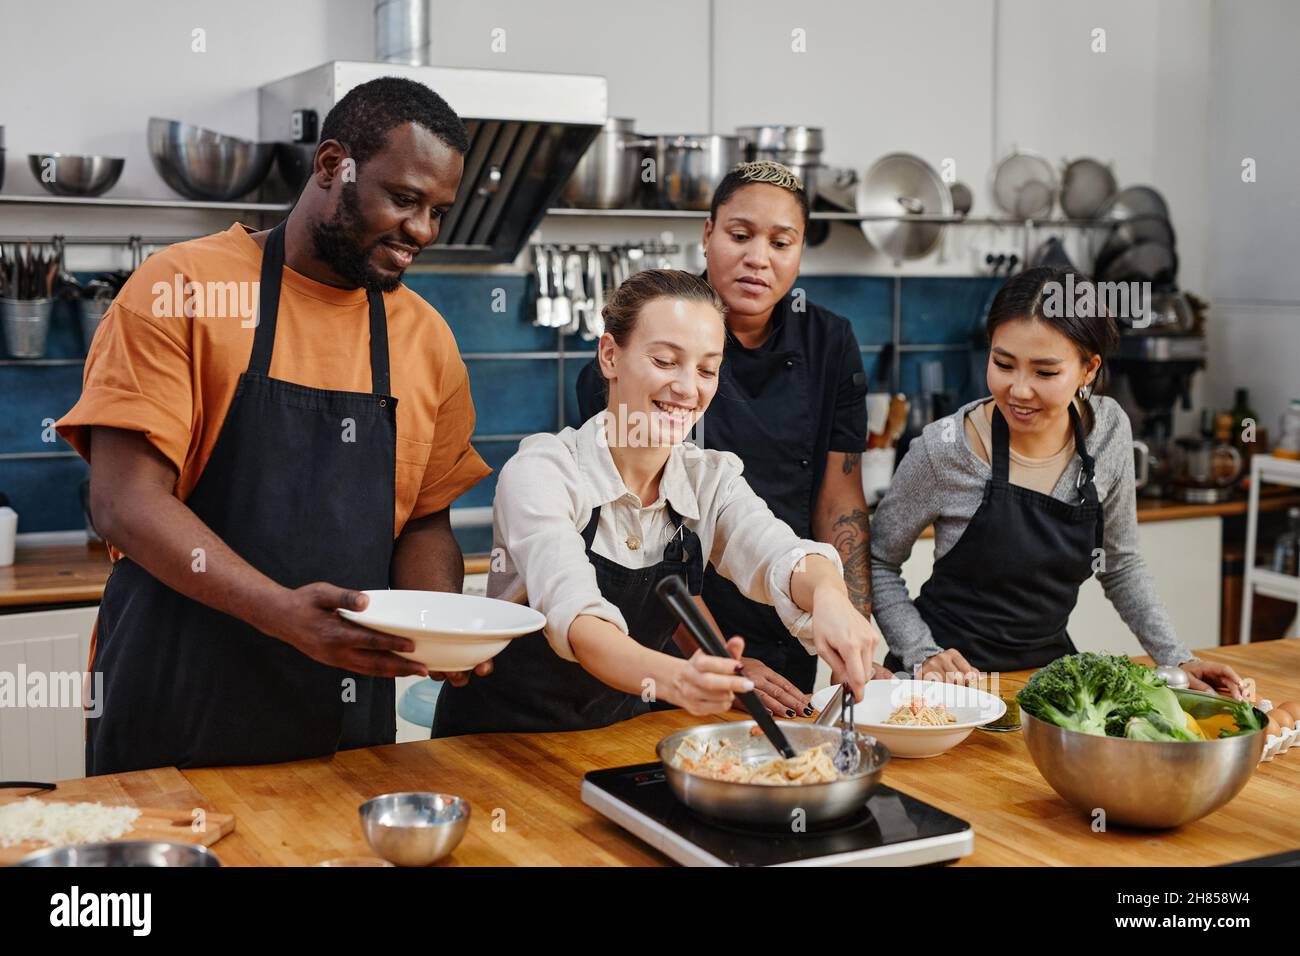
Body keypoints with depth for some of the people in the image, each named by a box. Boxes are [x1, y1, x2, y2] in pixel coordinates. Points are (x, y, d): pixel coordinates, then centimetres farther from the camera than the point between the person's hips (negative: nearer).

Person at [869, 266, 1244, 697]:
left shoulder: (1108, 429, -5)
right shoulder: (943, 450, -18)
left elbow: (1120, 564, 9)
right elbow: (879, 564, -4)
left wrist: (1176, 660, 2)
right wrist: (923, 656, -16)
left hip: (1050, 659, 3)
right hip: (954, 674, -2)